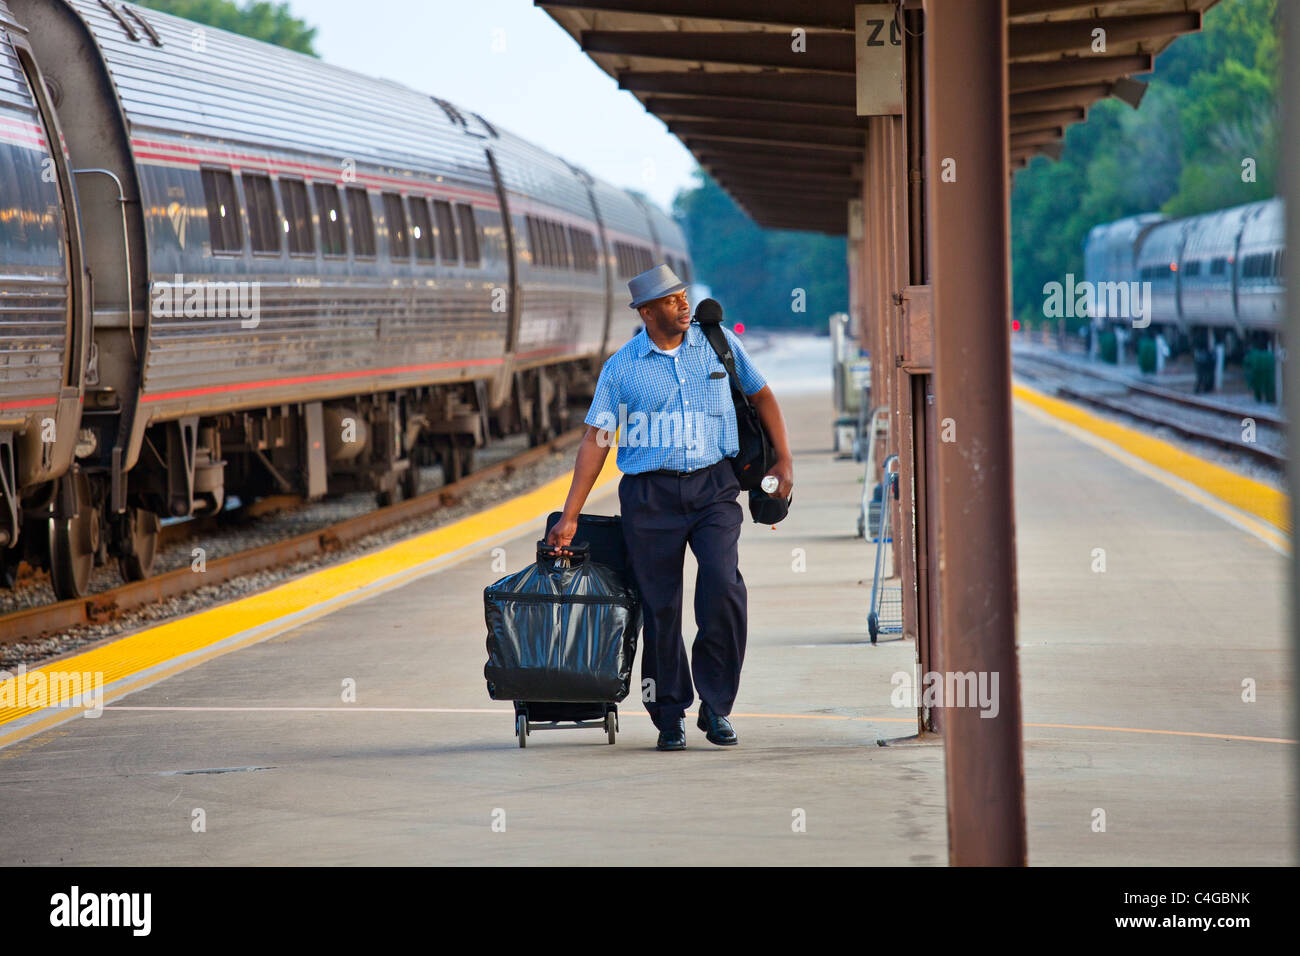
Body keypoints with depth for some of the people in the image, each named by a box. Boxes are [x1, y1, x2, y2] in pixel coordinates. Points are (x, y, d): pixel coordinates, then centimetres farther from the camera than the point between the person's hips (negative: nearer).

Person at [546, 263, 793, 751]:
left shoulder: (718, 342, 7)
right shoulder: (621, 367, 2)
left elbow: (761, 395, 19)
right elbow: (595, 440, 2)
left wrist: (784, 459, 9)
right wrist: (570, 517, -2)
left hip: (713, 486, 0)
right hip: (649, 494, 0)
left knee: (722, 586, -18)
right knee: (660, 607, 0)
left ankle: (716, 706, -6)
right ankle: (670, 718, 13)